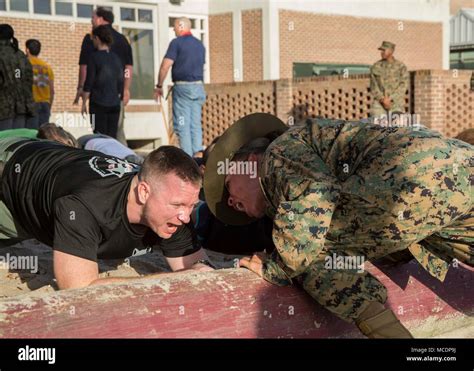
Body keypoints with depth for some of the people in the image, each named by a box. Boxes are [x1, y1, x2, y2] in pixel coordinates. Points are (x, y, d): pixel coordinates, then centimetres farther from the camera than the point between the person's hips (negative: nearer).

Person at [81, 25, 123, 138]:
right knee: (112, 137, 7)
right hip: (115, 104, 5)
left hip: (98, 104, -5)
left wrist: (84, 103, -1)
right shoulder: (116, 58, 10)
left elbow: (89, 82, -8)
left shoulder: (94, 57, -6)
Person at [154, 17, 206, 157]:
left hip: (182, 87, -6)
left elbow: (165, 66, -11)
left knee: (182, 125, -4)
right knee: (196, 124, 7)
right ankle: (198, 153, 3)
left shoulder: (177, 42, -6)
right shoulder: (200, 45, 15)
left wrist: (159, 86, -3)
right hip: (198, 87, 6)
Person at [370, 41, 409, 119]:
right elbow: (373, 86, 4)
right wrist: (382, 99, -9)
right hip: (379, 103, 1)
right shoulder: (375, 67, 9)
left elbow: (403, 86, -2)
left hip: (396, 103, -1)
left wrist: (389, 98, -11)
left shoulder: (401, 66, 4)